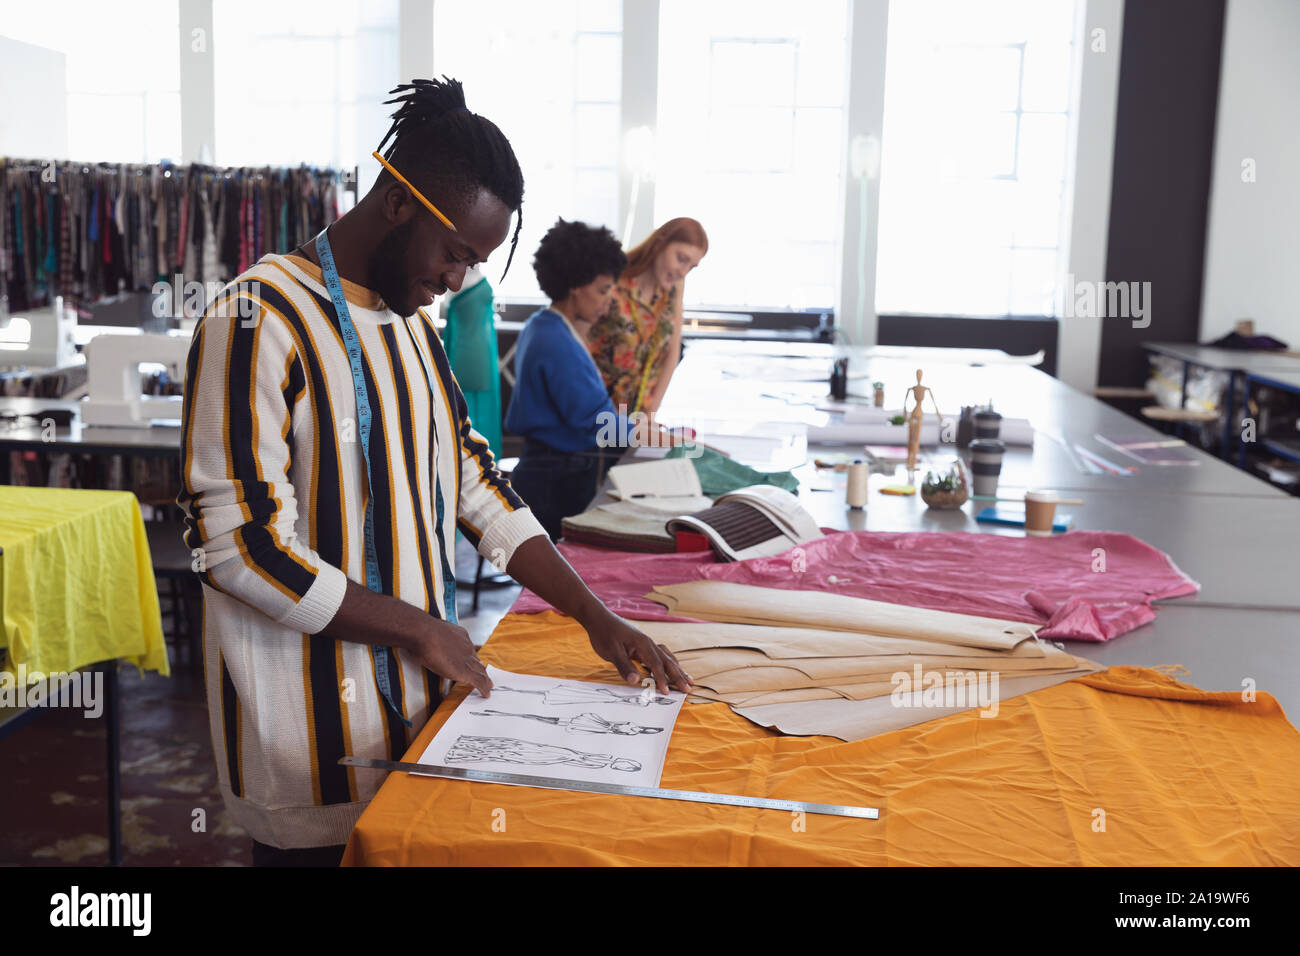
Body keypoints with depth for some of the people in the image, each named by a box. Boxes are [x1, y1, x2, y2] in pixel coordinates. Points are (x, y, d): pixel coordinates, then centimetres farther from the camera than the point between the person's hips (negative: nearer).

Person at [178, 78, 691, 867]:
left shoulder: (414, 323, 9)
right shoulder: (260, 321, -17)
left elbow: (475, 482, 11)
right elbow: (240, 544, -21)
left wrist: (596, 616, 3)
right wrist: (419, 627, -15)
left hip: (414, 709, 7)